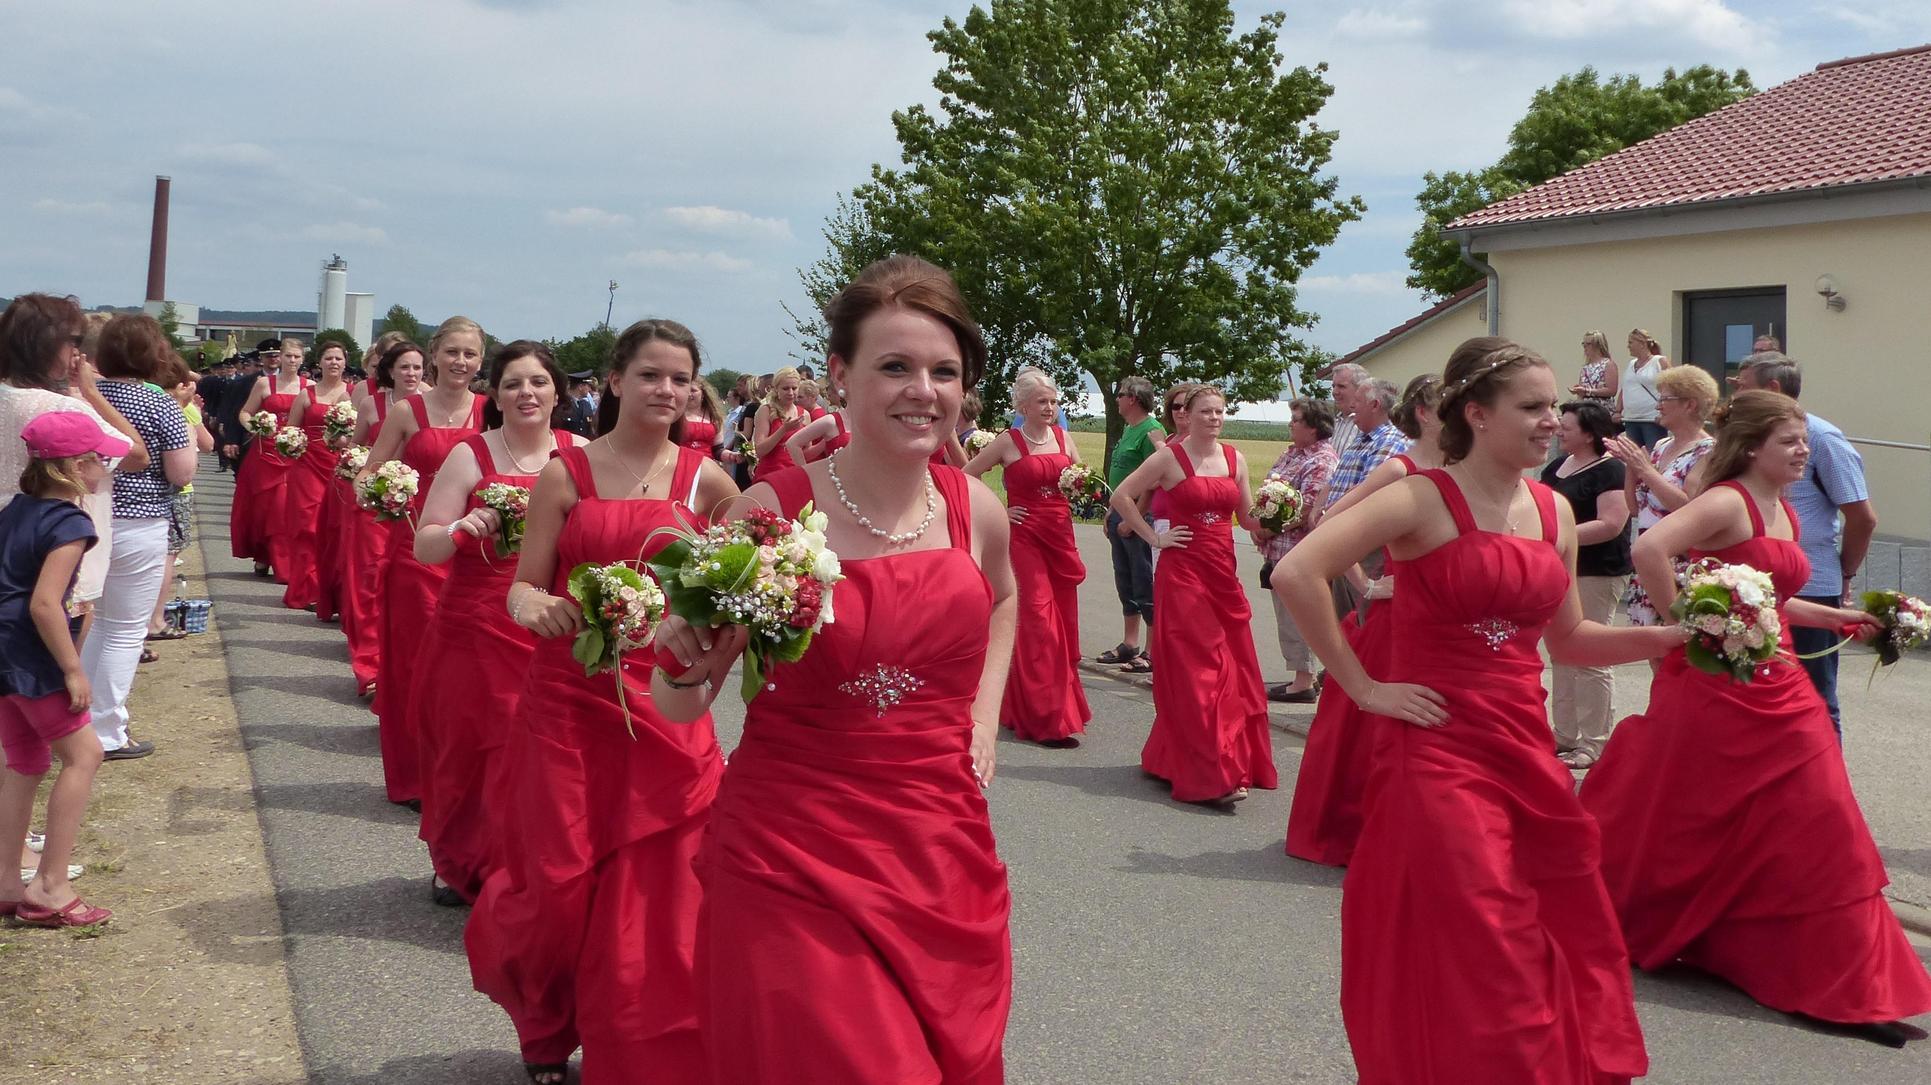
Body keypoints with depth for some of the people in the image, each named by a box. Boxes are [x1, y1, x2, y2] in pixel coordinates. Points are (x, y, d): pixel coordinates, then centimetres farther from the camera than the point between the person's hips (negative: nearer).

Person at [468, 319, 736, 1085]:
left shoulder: (705, 481, 3)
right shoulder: (564, 474, -1)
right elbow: (522, 589, -3)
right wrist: (534, 605, -23)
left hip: (666, 702, 1)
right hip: (568, 699, -1)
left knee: (656, 889, -1)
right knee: (564, 879, 6)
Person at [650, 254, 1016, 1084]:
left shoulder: (976, 510, 0)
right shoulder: (772, 510, -11)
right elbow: (677, 707, -4)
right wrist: (691, 666, -25)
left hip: (942, 852, 4)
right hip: (790, 859, -4)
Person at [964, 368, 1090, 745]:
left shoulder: (1062, 437, 10)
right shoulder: (1008, 442, -4)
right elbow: (965, 478, -1)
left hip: (1061, 534, 6)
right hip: (1025, 535, -6)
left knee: (1062, 620, 8)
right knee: (1039, 622, -9)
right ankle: (1047, 720, -5)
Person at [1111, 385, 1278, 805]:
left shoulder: (1235, 458, 10)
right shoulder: (1170, 457, -5)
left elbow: (1247, 517, 14)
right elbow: (1122, 496, -5)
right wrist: (1154, 538, -7)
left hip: (1224, 572, 6)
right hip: (1183, 573, -6)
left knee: (1234, 669, 8)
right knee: (1198, 671, -6)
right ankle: (1215, 775, -4)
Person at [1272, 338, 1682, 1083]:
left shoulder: (1554, 513, 9)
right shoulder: (1423, 499, -12)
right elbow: (1296, 575, -21)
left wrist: (1664, 638, 3)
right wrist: (1363, 688, -17)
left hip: (1526, 751, 7)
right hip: (1436, 755, -7)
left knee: (1566, 943, 13)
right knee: (1472, 965, 0)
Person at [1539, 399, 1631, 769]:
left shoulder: (1608, 470, -13)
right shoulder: (1556, 467, 13)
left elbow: (1612, 524, -23)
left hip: (1595, 575, -9)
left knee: (1590, 659, -5)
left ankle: (1594, 742, 4)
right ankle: (1565, 735, 24)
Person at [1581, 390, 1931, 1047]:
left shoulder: (1785, 513, 14)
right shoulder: (1727, 502, -15)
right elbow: (1649, 549, -31)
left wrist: (1833, 616, 15)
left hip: (1776, 691, 9)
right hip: (1714, 688, -9)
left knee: (1819, 827, 8)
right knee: (1679, 821, 4)